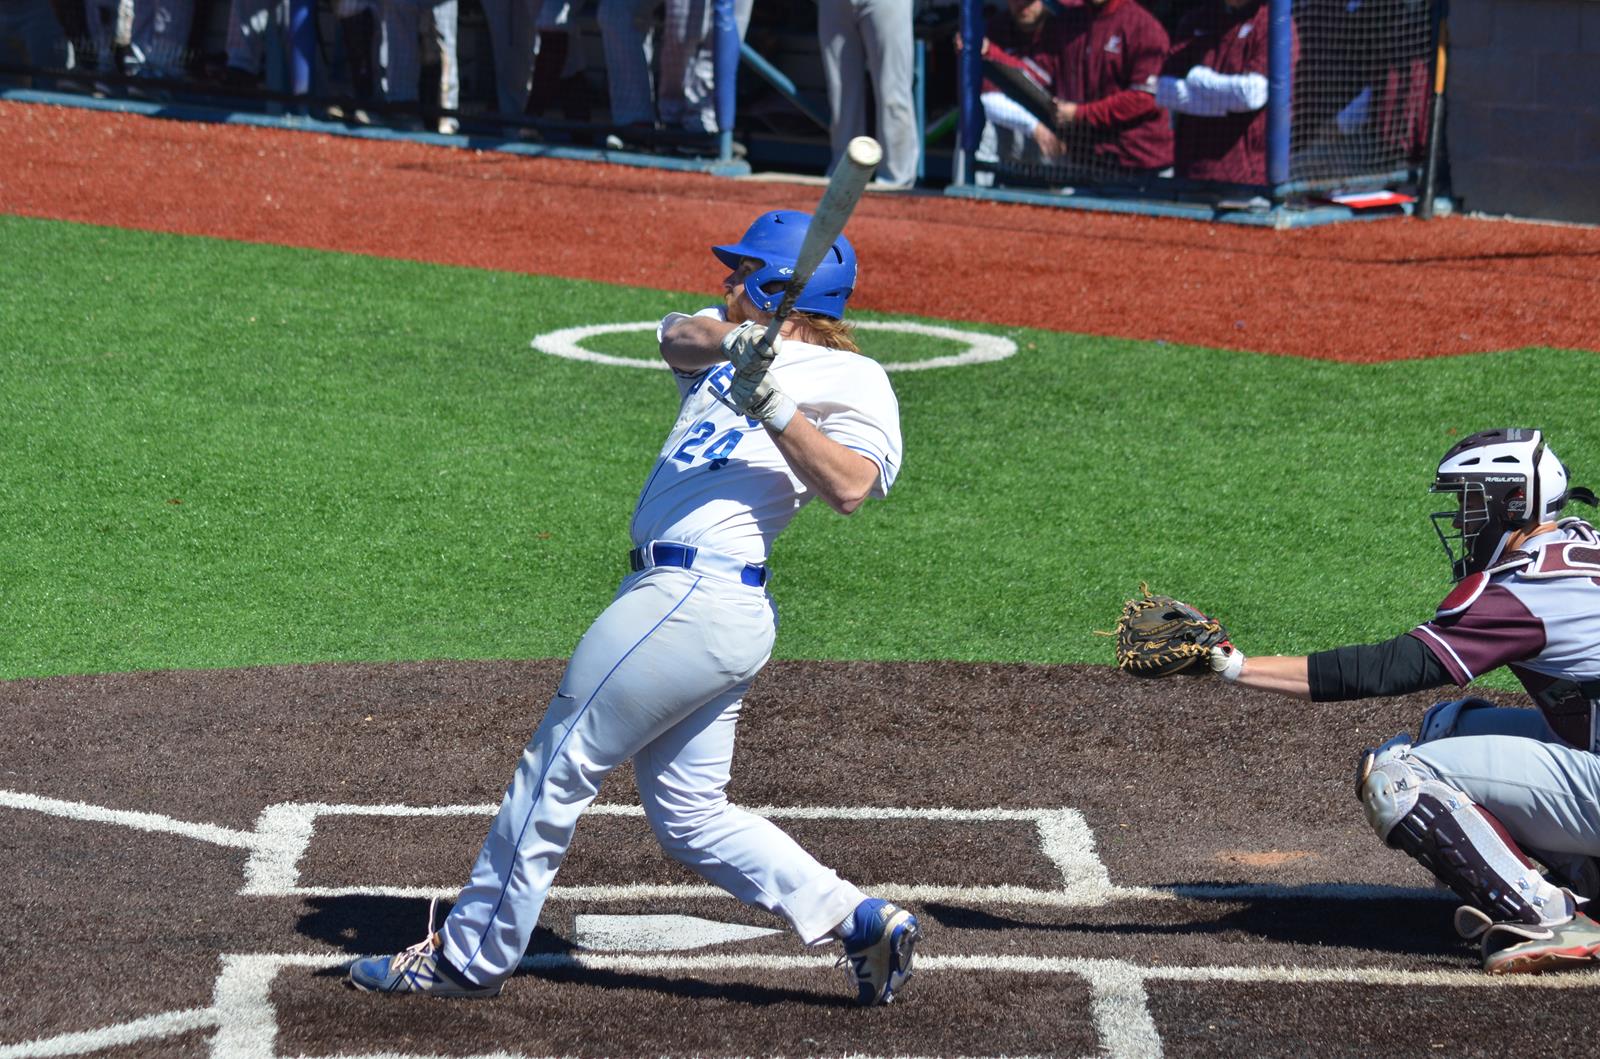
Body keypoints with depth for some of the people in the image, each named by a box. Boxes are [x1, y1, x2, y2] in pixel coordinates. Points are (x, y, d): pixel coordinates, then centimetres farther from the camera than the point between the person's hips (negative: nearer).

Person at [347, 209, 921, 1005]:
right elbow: (678, 336, 0)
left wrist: (771, 404, -28)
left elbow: (850, 487, -21)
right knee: (689, 816, 10)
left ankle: (472, 955, 9)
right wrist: (720, 343, -21)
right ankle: (861, 922, 9)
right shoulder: (729, 347, 21)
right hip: (682, 599, 9)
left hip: (695, 602, -9)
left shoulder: (848, 380, -4)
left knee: (557, 766, -2)